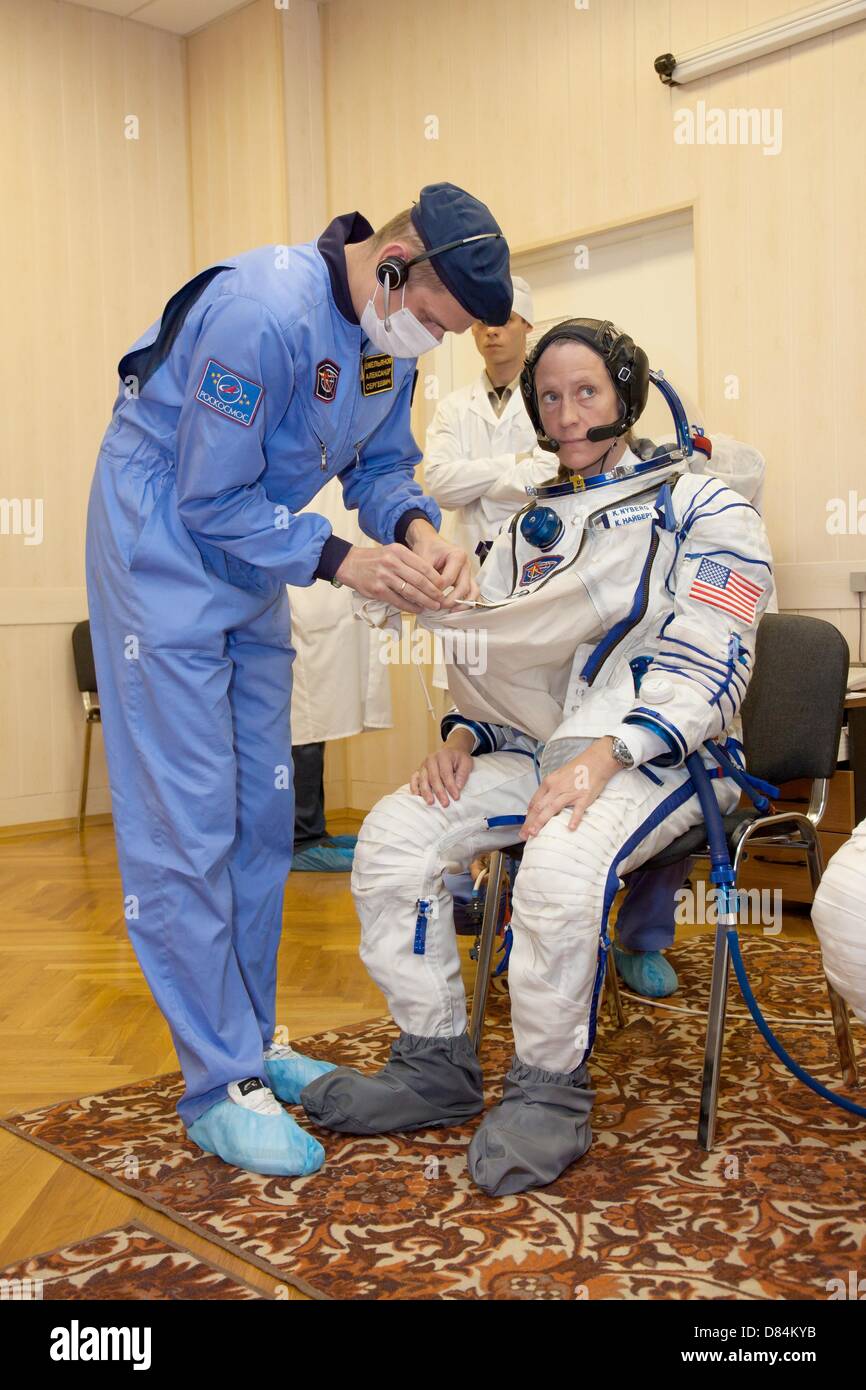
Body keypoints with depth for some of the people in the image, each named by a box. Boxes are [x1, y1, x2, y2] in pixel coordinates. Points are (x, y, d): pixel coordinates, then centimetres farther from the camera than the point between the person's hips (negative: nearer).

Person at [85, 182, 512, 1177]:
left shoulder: (390, 334, -2)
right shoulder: (264, 312, -27)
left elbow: (380, 463, 7)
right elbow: (211, 501, -23)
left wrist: (417, 530, -14)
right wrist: (343, 562, -25)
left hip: (255, 571, 9)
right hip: (165, 558, -8)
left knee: (262, 814, 10)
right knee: (187, 825, -7)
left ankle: (249, 1042, 23)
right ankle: (220, 1087, 1)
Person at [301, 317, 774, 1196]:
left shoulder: (701, 510, -1)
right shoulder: (532, 523, 19)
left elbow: (708, 667, -13)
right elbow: (493, 652, 21)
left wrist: (602, 757, -26)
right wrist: (460, 736, 0)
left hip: (657, 754, -6)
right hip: (533, 749, 7)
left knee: (559, 862, -37)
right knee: (391, 836, -13)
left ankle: (550, 1092, -14)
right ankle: (435, 1066, 0)